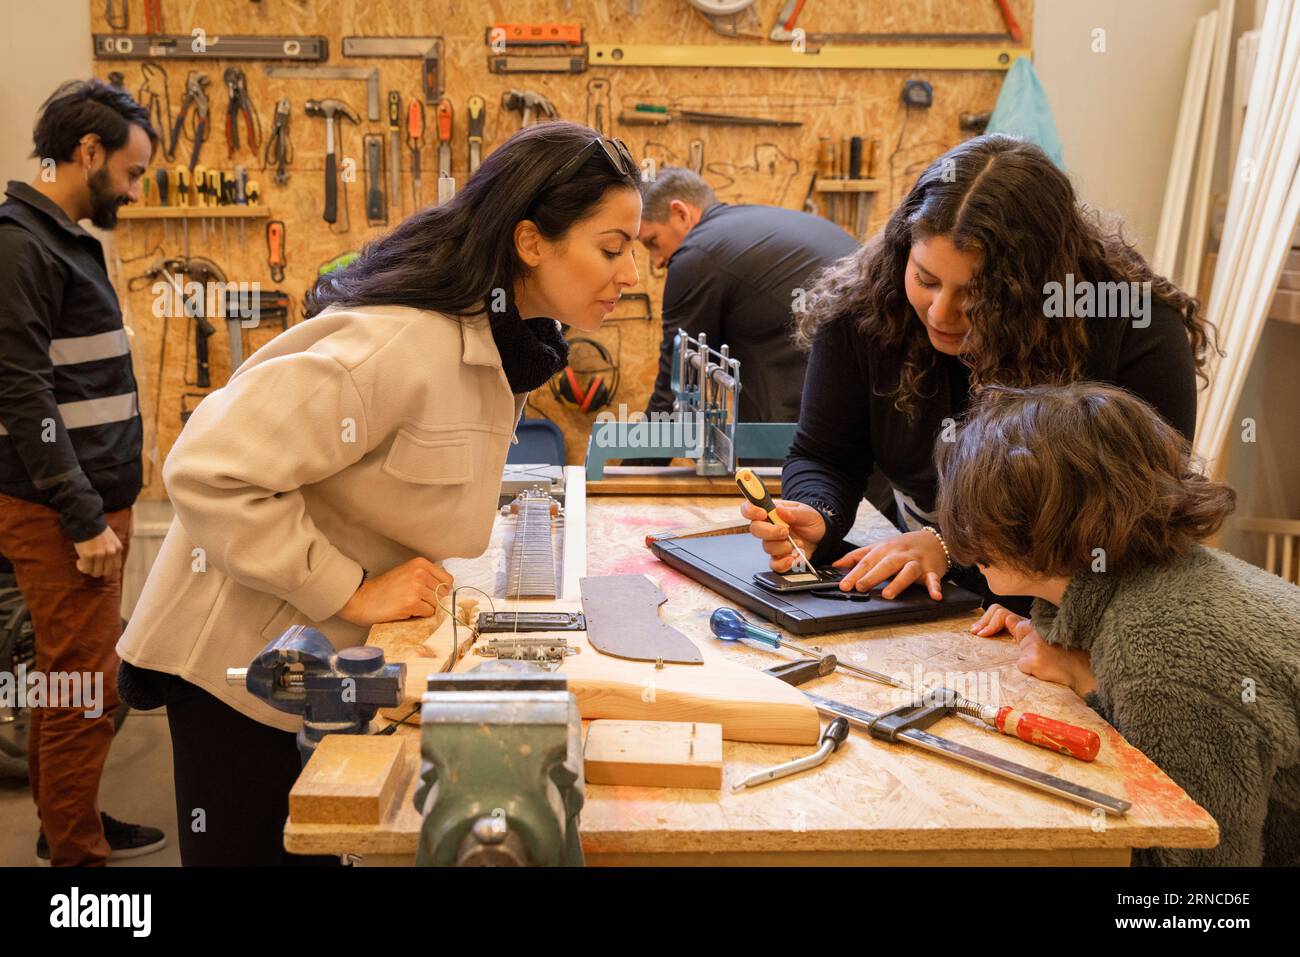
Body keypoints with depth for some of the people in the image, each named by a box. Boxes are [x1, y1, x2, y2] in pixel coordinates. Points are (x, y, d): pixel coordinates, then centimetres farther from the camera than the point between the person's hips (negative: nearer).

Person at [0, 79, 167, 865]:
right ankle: (75, 855, 10)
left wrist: (104, 504, 18)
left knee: (76, 677, 16)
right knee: (85, 687, -3)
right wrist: (84, 519, -19)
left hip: (96, 496, 9)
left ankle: (70, 823, 29)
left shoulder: (69, 238, 14)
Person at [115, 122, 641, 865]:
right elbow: (211, 471, -31)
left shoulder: (501, 339, 0)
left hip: (334, 657, 8)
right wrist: (351, 591, -26)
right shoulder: (403, 343, -30)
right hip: (248, 658, -8)